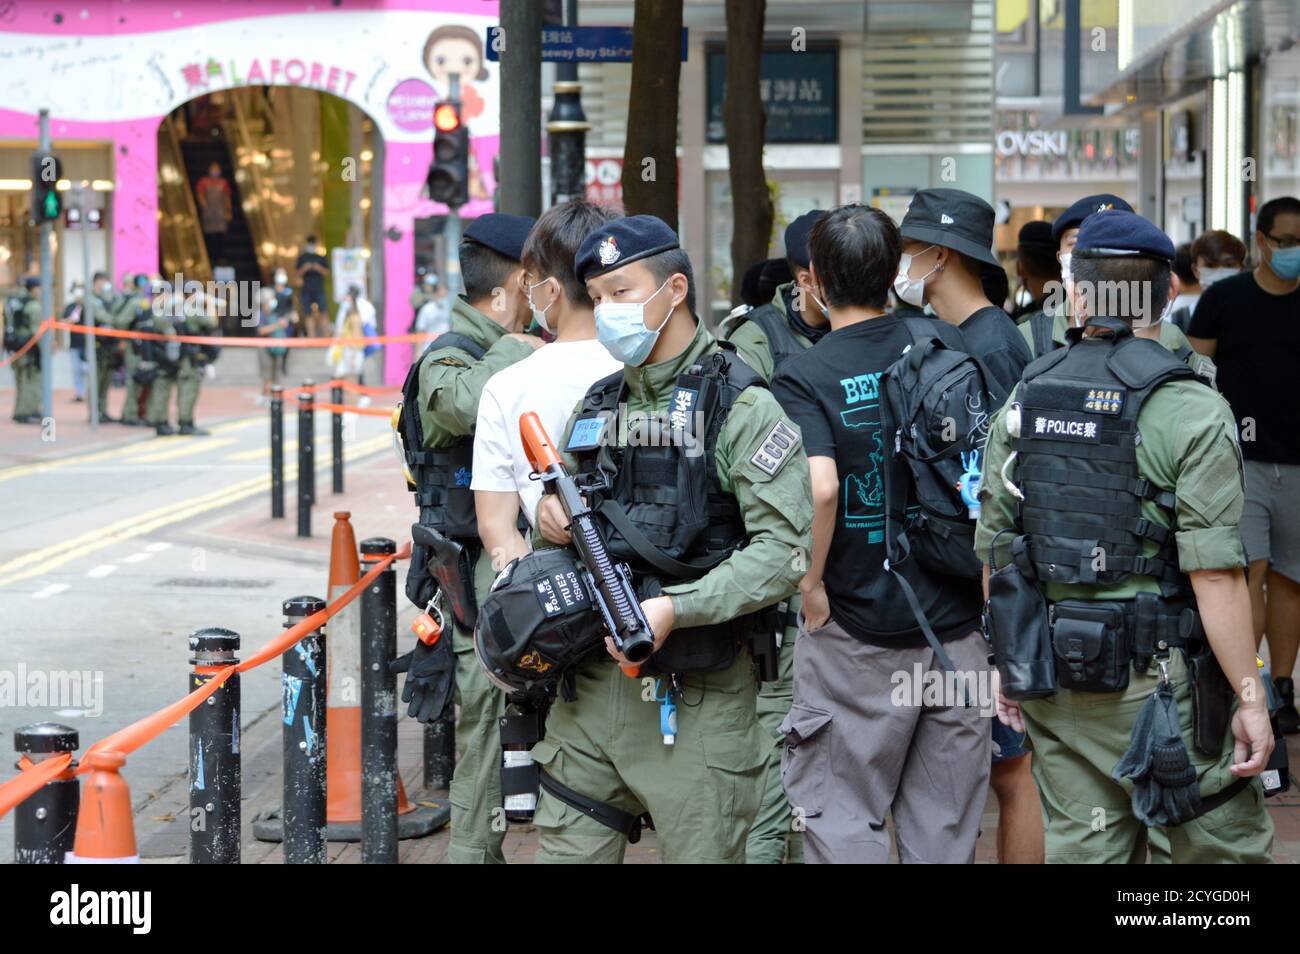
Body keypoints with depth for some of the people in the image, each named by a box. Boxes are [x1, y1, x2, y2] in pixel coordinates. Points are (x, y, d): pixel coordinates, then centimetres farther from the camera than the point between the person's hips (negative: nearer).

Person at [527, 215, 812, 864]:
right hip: (591, 686, 6)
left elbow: (783, 548, -16)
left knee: (701, 853, 1)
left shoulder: (739, 406, -7)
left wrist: (675, 608, -24)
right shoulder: (596, 407, 14)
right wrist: (549, 517, 3)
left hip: (697, 697, -6)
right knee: (565, 850, 7)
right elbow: (560, 520, 27)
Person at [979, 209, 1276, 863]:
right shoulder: (1191, 412, -13)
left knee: (1082, 846, 12)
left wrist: (1010, 666, 18)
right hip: (1160, 681, -5)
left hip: (1053, 683, 5)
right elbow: (1215, 572, -18)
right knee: (1228, 850, 6)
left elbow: (994, 554, 8)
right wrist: (1250, 698, -12)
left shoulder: (1020, 405, 4)